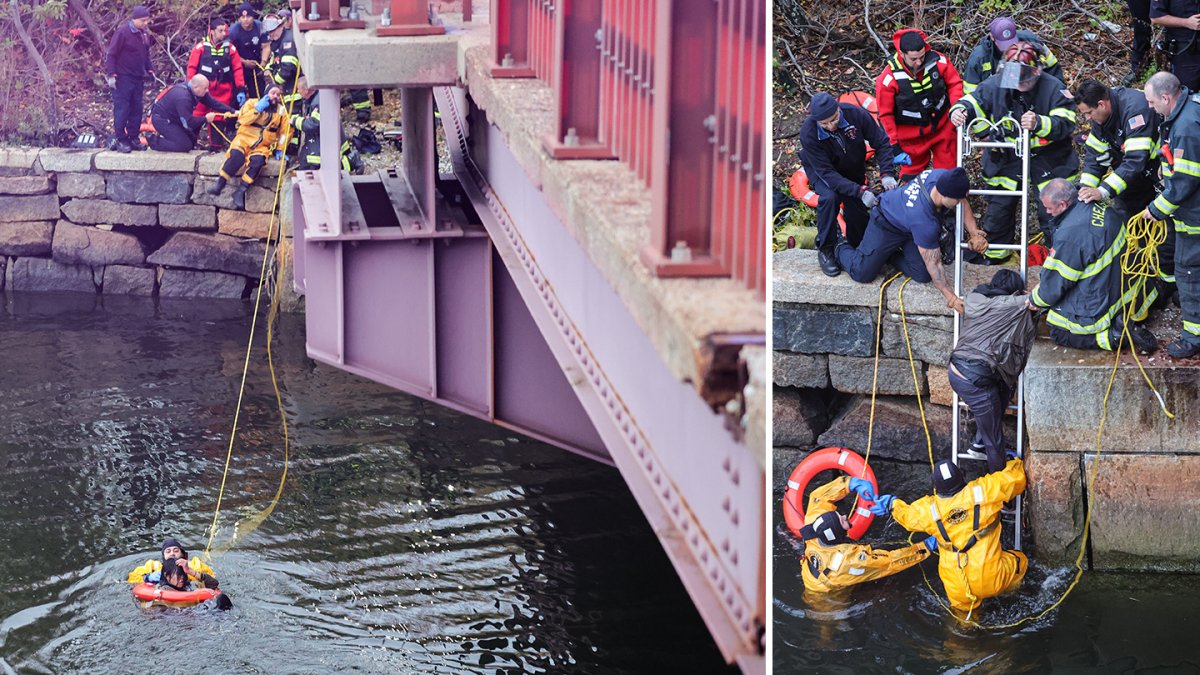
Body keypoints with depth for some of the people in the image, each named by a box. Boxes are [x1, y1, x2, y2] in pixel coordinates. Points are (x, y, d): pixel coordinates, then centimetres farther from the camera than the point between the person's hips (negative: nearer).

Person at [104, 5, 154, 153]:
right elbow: (111, 54, -12)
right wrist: (111, 74, -17)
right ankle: (119, 140, -1)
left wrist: (149, 70, 11)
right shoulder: (123, 32, -13)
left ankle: (133, 138, 15)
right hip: (123, 78, -7)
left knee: (136, 109, 8)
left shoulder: (144, 34, 8)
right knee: (122, 109, -5)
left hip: (138, 78, 7)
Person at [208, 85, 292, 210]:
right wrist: (257, 109, -12)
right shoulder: (252, 103, 5)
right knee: (236, 155, -34)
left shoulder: (281, 110, 11)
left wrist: (279, 150, 5)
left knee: (258, 160, -33)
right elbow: (242, 120, -8)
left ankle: (240, 191, -28)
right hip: (245, 138, -1)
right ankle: (220, 183, -24)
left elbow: (285, 131, 13)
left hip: (262, 146, 1)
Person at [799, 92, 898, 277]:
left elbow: (882, 142, -17)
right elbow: (826, 172, -35)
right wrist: (860, 191, -43)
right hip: (821, 170, -3)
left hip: (854, 170, 3)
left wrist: (887, 174, -31)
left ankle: (857, 247, 29)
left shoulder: (856, 114, -30)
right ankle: (825, 250, -14)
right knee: (829, 197, -31)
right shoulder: (808, 133, -35)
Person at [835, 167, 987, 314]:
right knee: (862, 274, -3)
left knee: (923, 276, 0)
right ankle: (842, 249, 29)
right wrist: (950, 297, -31)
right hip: (886, 223, -7)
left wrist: (975, 234, -20)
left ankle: (890, 256, 29)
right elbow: (933, 264, -34)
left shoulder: (942, 176, -31)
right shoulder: (925, 222, -46)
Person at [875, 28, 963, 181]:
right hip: (911, 136, -3)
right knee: (913, 170, 13)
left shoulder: (938, 61, -18)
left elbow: (955, 83, 1)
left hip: (942, 126, 3)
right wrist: (894, 144, -13)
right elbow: (885, 114, -14)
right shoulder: (889, 78, -24)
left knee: (948, 168, 14)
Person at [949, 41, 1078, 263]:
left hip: (1047, 156, -3)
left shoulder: (1053, 87, -19)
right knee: (999, 204, 14)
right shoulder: (995, 84, -11)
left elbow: (1066, 124, -25)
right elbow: (973, 102, -7)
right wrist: (959, 111, -32)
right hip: (1006, 156, 3)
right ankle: (994, 251, 34)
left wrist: (1039, 123, -44)